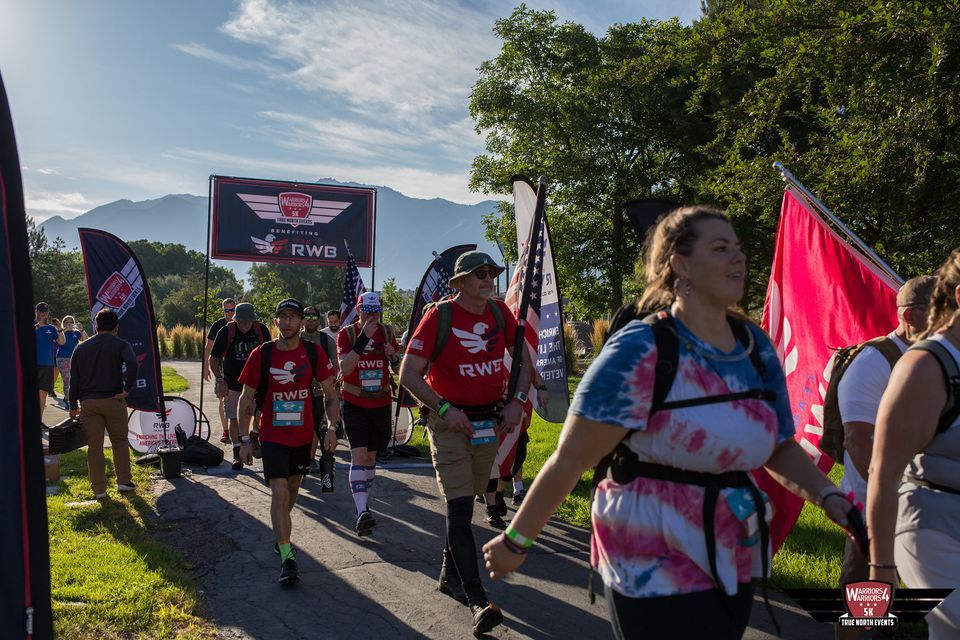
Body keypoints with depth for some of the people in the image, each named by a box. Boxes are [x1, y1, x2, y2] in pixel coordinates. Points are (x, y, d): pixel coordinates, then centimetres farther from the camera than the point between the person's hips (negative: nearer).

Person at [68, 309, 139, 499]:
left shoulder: (81, 347, 11)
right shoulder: (120, 344, -1)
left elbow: (74, 379, 11)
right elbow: (132, 365, -22)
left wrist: (73, 406, 16)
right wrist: (127, 389, -13)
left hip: (88, 402, 3)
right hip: (113, 400, -2)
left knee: (94, 446, 6)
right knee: (119, 441, 12)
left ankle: (99, 489, 9)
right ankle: (123, 481, 13)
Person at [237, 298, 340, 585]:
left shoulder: (314, 353, -6)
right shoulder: (261, 354, -9)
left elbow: (330, 394, 1)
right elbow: (246, 399, 0)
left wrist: (332, 428, -10)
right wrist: (244, 439, -2)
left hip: (303, 435, 3)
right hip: (272, 437, -2)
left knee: (292, 489, 19)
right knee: (279, 493, -12)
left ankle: (280, 532, 46)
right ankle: (286, 557, -4)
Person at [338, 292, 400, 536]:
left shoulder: (386, 333, 5)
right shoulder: (347, 333, -5)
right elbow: (344, 368, -19)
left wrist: (393, 356, -14)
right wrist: (363, 338, -26)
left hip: (381, 404, 4)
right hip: (354, 404, -3)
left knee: (371, 455, 12)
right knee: (359, 454, -16)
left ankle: (363, 504, 28)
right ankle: (362, 512, -22)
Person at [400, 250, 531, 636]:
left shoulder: (499, 312, 1)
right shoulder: (439, 316, -12)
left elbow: (523, 359, 10)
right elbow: (408, 375, -14)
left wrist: (517, 401, -4)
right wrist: (444, 409, -22)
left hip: (489, 422, 5)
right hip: (450, 422, -5)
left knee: (465, 501, 16)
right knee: (460, 508, -9)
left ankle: (449, 576, 34)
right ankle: (478, 601, -6)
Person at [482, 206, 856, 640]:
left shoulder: (757, 347, 3)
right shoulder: (641, 351, -18)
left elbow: (780, 447, 13)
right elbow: (572, 458, -18)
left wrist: (828, 496, -3)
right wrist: (516, 540, -12)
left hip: (734, 564, 7)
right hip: (655, 570, -7)